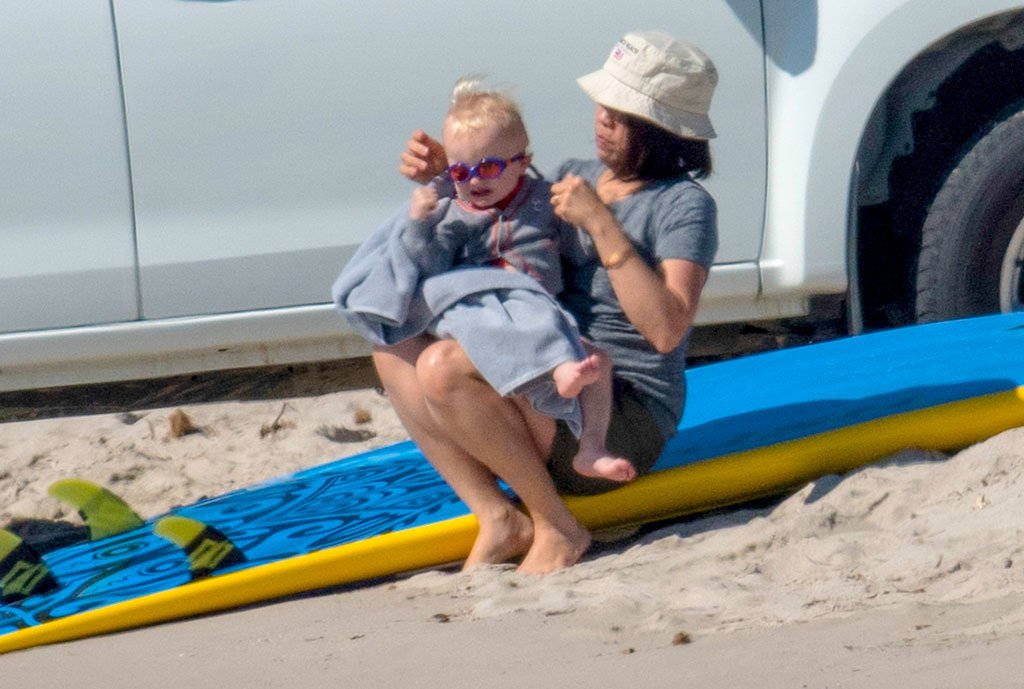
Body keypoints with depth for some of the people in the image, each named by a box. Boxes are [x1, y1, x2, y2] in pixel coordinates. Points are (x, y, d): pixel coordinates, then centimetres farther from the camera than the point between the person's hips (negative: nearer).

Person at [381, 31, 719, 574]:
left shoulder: (684, 204, -9)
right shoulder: (578, 177, 14)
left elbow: (666, 330, -23)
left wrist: (600, 224, -22)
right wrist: (444, 178, 9)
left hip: (627, 419, -8)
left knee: (444, 365, -26)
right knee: (395, 349, -3)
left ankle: (555, 525, -13)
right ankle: (496, 517, -12)